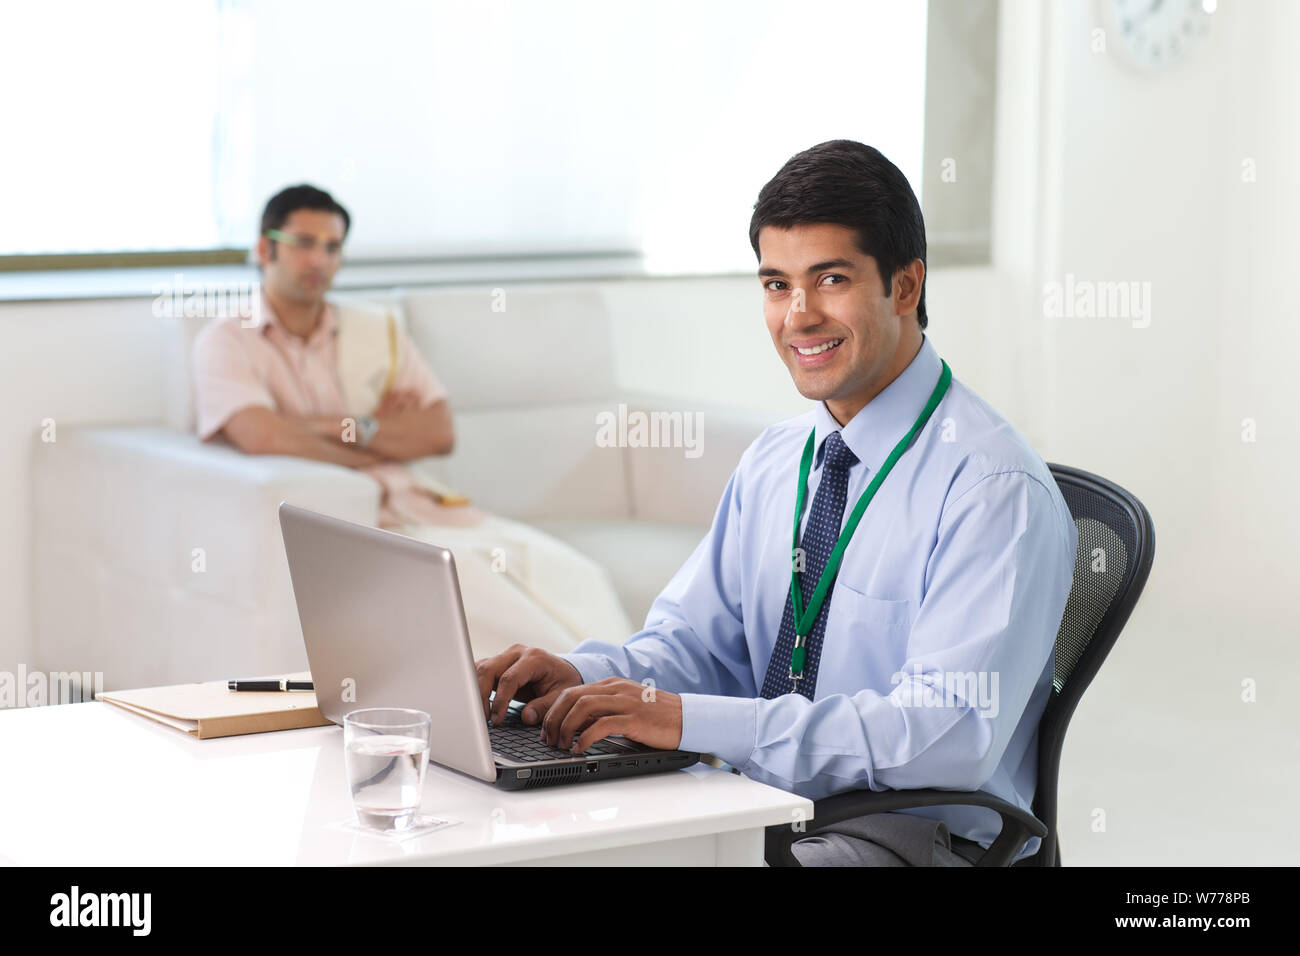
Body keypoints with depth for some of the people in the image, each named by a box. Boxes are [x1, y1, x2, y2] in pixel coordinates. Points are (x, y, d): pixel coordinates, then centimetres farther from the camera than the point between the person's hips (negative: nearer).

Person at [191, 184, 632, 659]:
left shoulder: (377, 330, 20)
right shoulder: (228, 341, 5)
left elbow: (440, 433, 9)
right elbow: (262, 435, -15)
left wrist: (347, 427, -7)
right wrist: (382, 432, -1)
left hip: (419, 506, 6)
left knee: (575, 576, -21)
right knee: (469, 581, -35)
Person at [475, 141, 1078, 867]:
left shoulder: (994, 487, -15)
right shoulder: (772, 464, 11)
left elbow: (954, 734, -25)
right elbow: (697, 643, 14)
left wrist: (691, 720, -29)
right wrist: (584, 676, -10)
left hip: (915, 832, -6)